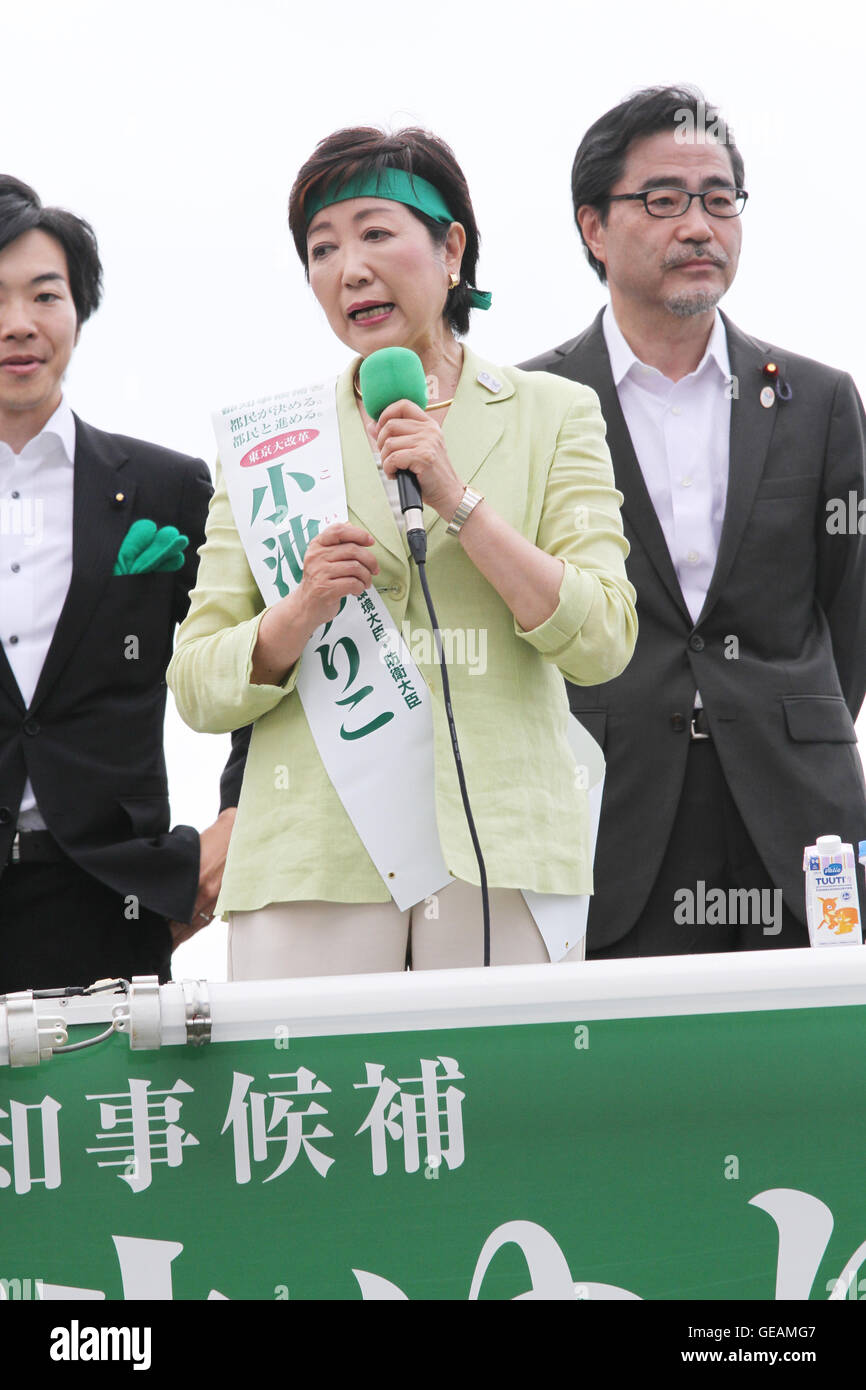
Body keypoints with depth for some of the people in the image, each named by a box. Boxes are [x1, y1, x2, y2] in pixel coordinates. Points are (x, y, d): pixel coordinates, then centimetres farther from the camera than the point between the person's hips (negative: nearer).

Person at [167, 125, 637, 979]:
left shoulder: (551, 416, 10)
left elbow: (603, 642, -1)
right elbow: (197, 691, 9)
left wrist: (456, 499, -8)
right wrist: (302, 612, -10)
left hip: (499, 848, -1)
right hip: (311, 862, 1)